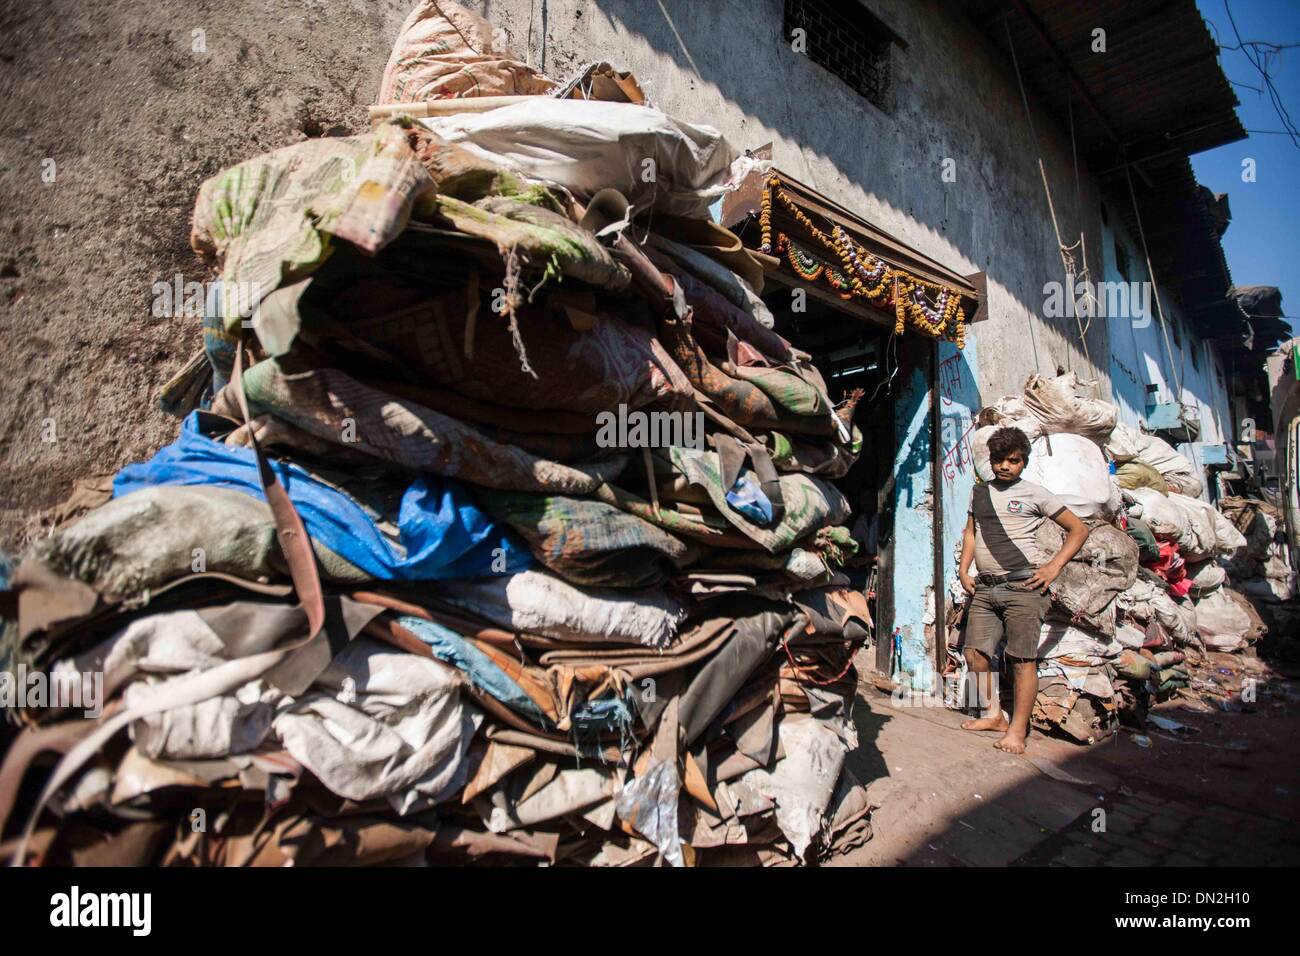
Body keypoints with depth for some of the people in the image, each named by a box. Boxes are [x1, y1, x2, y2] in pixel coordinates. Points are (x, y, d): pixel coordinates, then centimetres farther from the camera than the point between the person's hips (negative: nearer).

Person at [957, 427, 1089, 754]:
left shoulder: (1034, 493, 3)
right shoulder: (979, 492, 16)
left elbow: (1079, 529, 5)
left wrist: (1053, 567, -5)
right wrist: (963, 570, 10)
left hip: (1022, 586, -5)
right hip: (984, 588, 5)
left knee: (1023, 660, -4)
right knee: (974, 653, 4)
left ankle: (1017, 730, 5)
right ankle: (993, 714, 20)